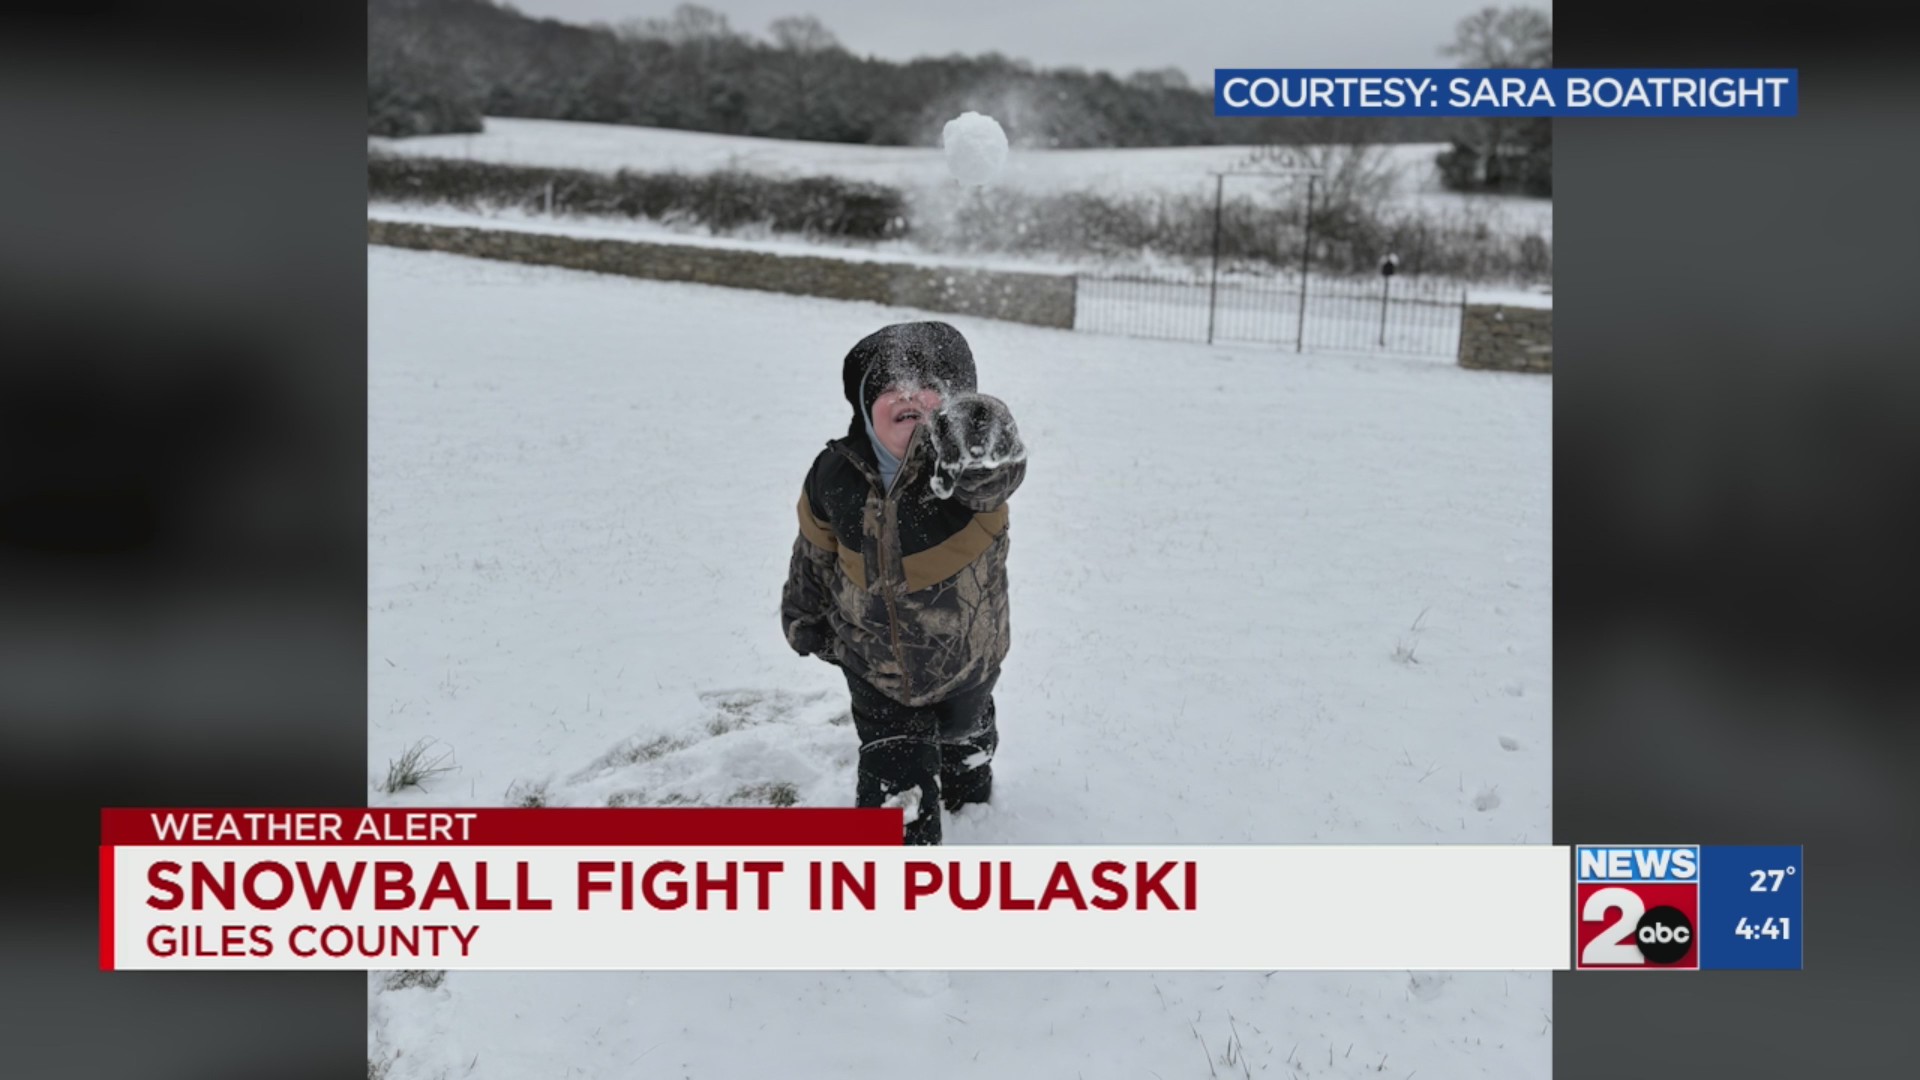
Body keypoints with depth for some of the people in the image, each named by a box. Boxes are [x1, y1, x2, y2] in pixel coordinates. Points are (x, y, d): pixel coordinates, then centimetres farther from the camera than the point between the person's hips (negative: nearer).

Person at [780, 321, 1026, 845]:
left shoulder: (973, 467, -32)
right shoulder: (835, 476, -21)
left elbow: (996, 467, -59)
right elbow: (814, 552, -1)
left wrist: (973, 438, -81)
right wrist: (804, 619, 13)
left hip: (964, 660, 0)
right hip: (877, 672, 0)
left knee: (965, 736, 32)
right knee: (896, 790, -5)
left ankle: (969, 790, 67)